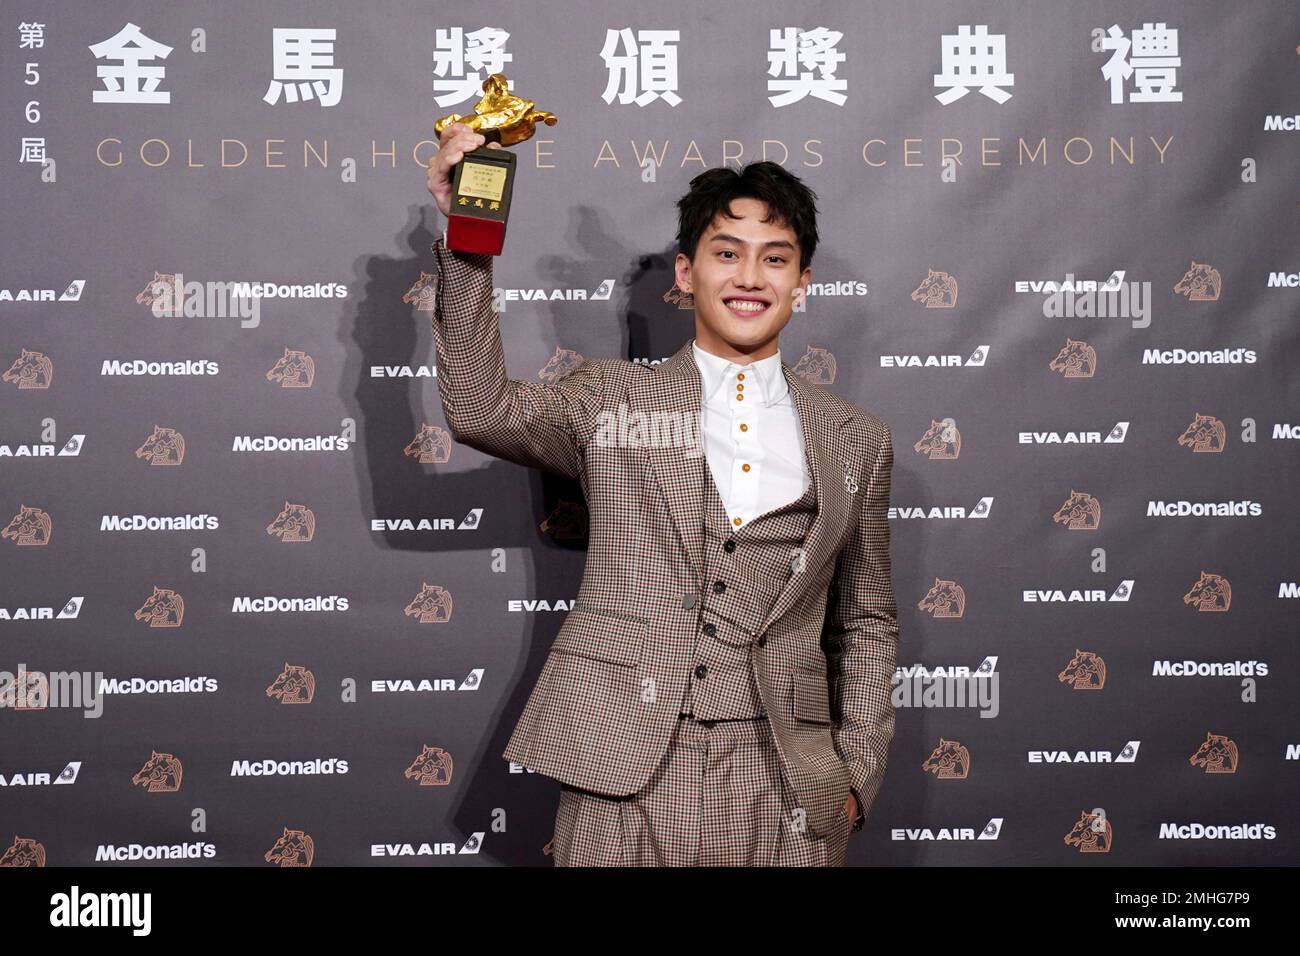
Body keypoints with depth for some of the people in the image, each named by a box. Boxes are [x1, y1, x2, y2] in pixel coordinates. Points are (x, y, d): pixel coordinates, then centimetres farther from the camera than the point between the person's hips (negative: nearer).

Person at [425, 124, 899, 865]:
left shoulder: (857, 442, 11)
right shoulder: (613, 399, 7)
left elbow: (867, 624, 15)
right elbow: (481, 408, -11)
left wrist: (858, 772, 5)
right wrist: (466, 243, -18)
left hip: (782, 796, 1)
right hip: (623, 779, -1)